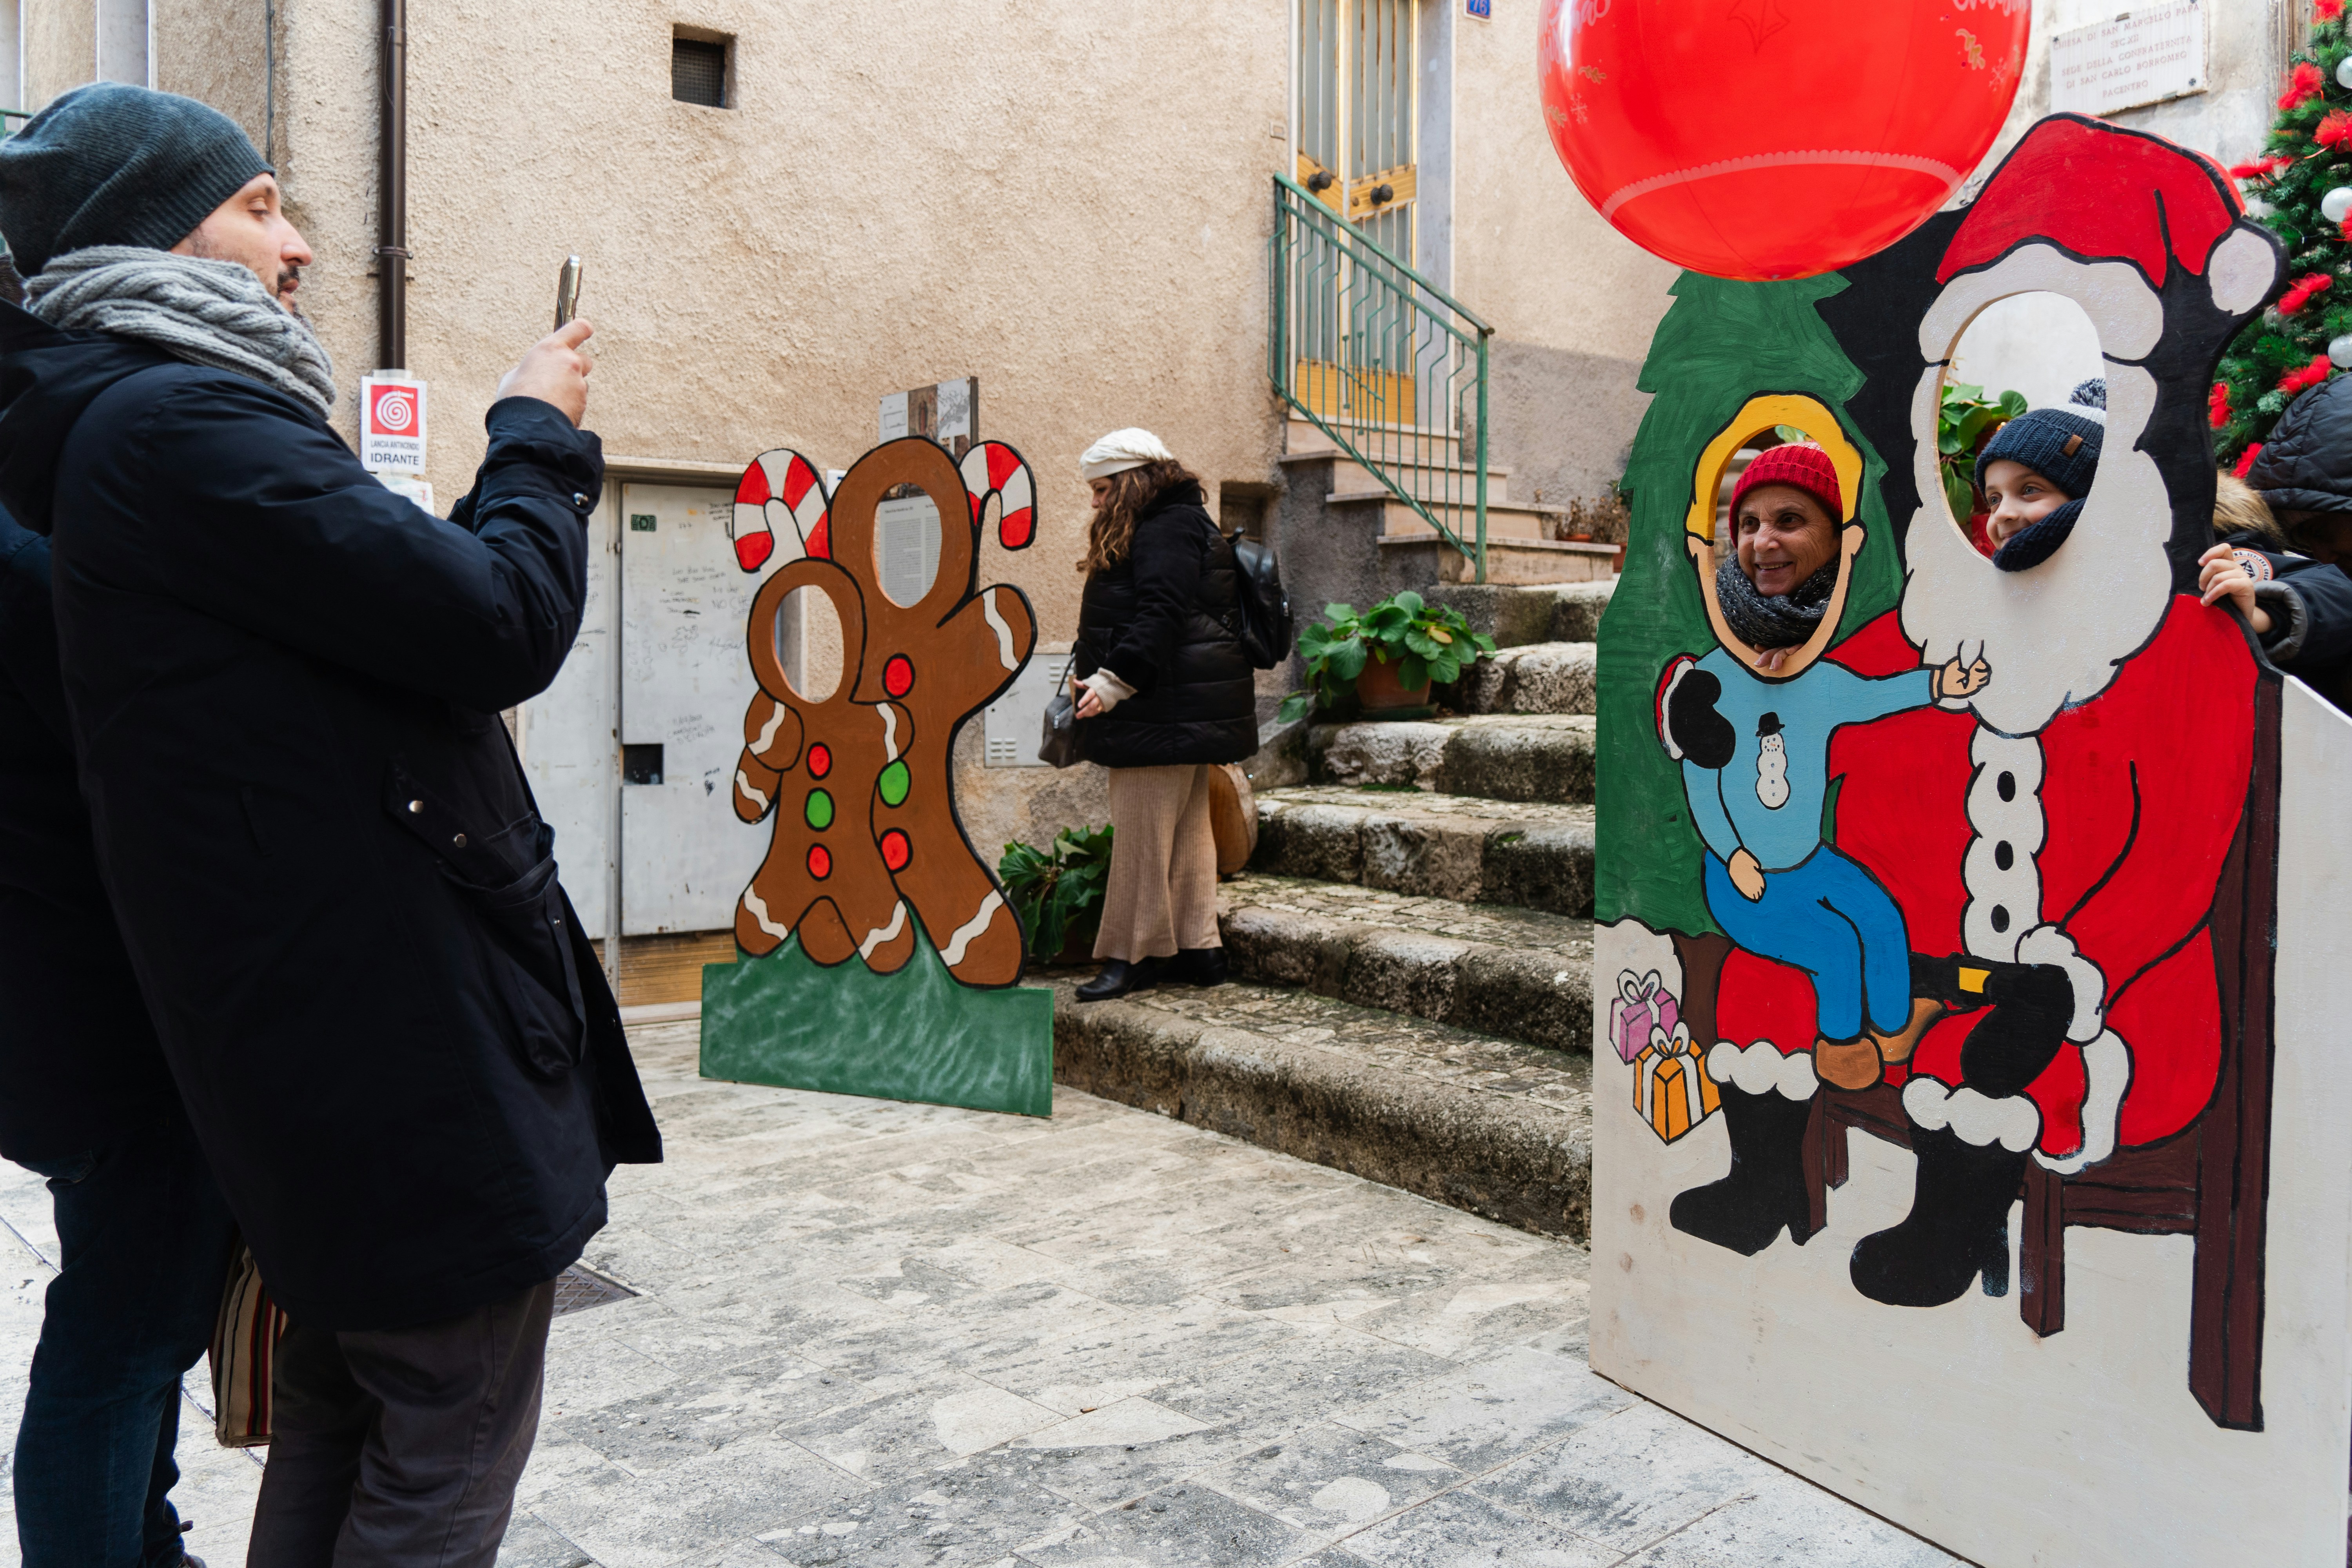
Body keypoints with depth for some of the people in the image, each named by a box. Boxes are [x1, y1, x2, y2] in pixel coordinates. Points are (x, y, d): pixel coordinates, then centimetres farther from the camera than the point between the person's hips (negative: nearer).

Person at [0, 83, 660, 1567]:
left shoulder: (135, 425, 16)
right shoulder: (184, 421, -16)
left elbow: (406, 614, 18)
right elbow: (502, 630, -20)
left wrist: (529, 462, 12)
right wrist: (537, 434, -4)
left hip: (325, 1024, 10)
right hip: (410, 1028, -10)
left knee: (342, 1407, 23)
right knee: (453, 1443, 3)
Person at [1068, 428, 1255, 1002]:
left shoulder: (1167, 531, -11)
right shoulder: (1182, 526, 22)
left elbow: (1160, 615, -23)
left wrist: (1116, 679, -28)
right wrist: (1111, 681, 25)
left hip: (1165, 714, -11)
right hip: (1179, 710, 11)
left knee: (1142, 830, -8)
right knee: (1184, 828, 11)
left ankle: (1135, 955, -3)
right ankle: (1197, 948, 17)